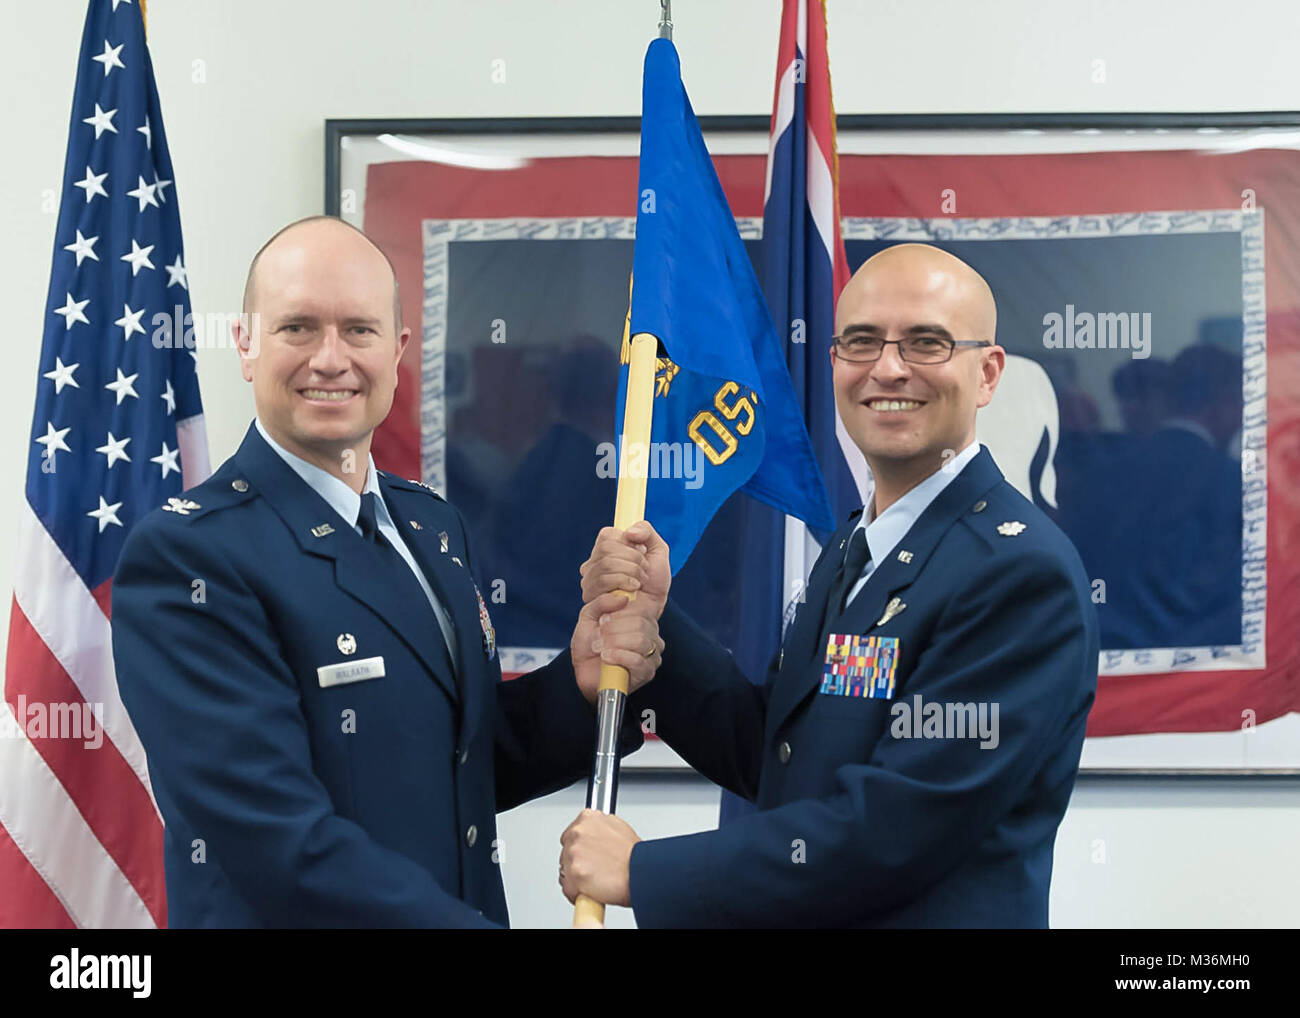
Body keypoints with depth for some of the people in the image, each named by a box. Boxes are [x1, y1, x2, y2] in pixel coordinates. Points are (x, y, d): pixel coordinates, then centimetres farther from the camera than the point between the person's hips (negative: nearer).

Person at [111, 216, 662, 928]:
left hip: (471, 906, 7)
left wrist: (580, 682, -10)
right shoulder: (185, 555, -20)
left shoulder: (433, 524, 3)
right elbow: (284, 845, -26)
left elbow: (470, 769, 7)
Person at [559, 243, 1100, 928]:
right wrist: (651, 621, -8)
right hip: (796, 911, 7)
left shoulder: (1023, 573, -21)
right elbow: (766, 758, 6)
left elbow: (895, 827, -25)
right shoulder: (851, 550, 5)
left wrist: (645, 871, -19)